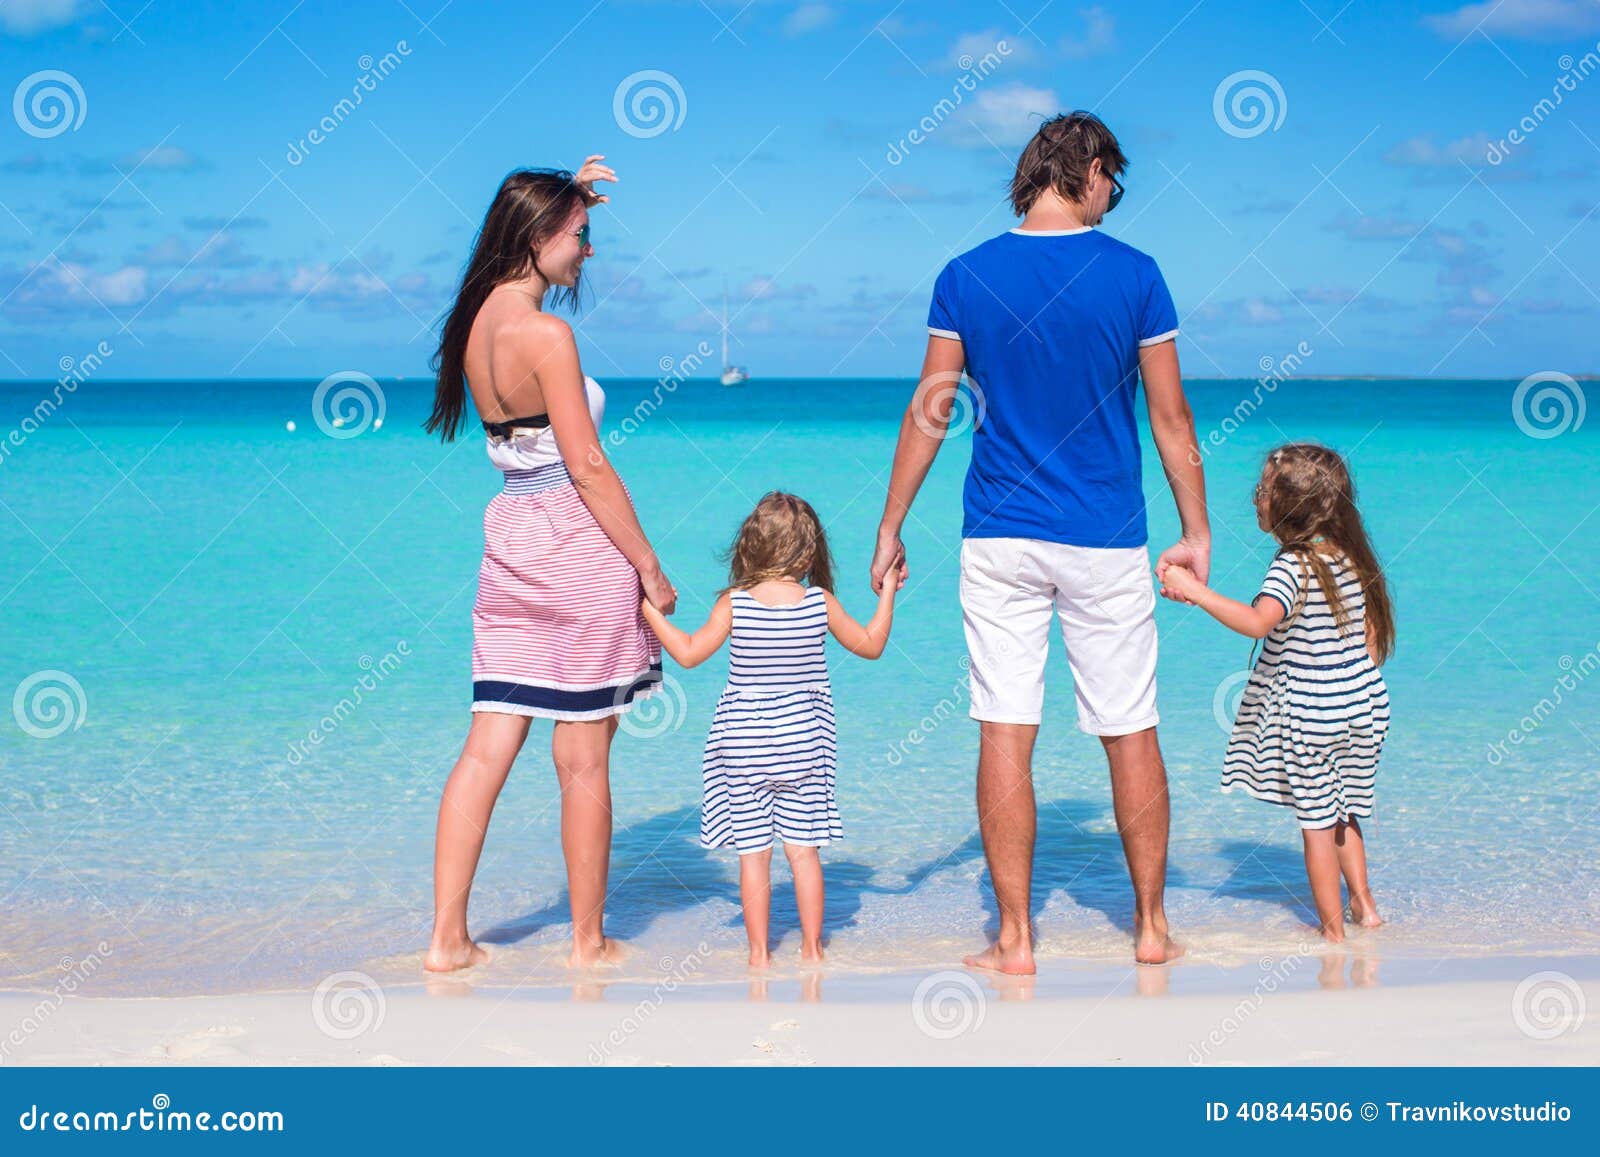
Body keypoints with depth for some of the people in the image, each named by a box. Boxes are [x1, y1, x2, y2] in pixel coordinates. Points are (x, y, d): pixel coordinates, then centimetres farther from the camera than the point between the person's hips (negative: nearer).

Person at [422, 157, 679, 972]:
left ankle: (448, 937, 11)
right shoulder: (543, 333, -17)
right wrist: (651, 568, -10)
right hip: (579, 546, -8)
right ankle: (588, 942, 15)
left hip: (510, 537, 8)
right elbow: (588, 467, -16)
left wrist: (572, 198, 26)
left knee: (487, 749, 9)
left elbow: (538, 253, 33)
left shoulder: (477, 318, 7)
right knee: (584, 760, 4)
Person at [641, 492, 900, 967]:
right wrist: (887, 592, 19)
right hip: (803, 744, 1)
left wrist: (651, 611, 7)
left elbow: (689, 653, -3)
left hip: (743, 745, -1)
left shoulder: (733, 603, -10)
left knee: (753, 852, 6)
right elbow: (871, 645, 6)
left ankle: (759, 951, 11)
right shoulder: (820, 602, -6)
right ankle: (812, 947, 14)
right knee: (803, 849, 9)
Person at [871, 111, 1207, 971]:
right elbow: (1171, 419, 0)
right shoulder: (1134, 275, -3)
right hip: (1106, 543, 0)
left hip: (999, 539, 1)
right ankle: (1151, 927, 19)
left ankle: (1014, 939, 5)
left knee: (1005, 733, 2)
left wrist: (890, 528, 9)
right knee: (1131, 734, 9)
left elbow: (928, 414, 1)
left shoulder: (965, 277, -1)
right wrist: (1196, 532, 9)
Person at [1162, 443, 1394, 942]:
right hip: (1365, 703, 7)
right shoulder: (1353, 558, 4)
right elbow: (1374, 636, 11)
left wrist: (1195, 591, -34)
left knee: (1316, 820, 5)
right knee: (1343, 813, 23)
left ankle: (1333, 929, 11)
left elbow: (1258, 621, -36)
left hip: (1310, 717, -7)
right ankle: (1364, 904, 26)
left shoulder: (1293, 565, -19)